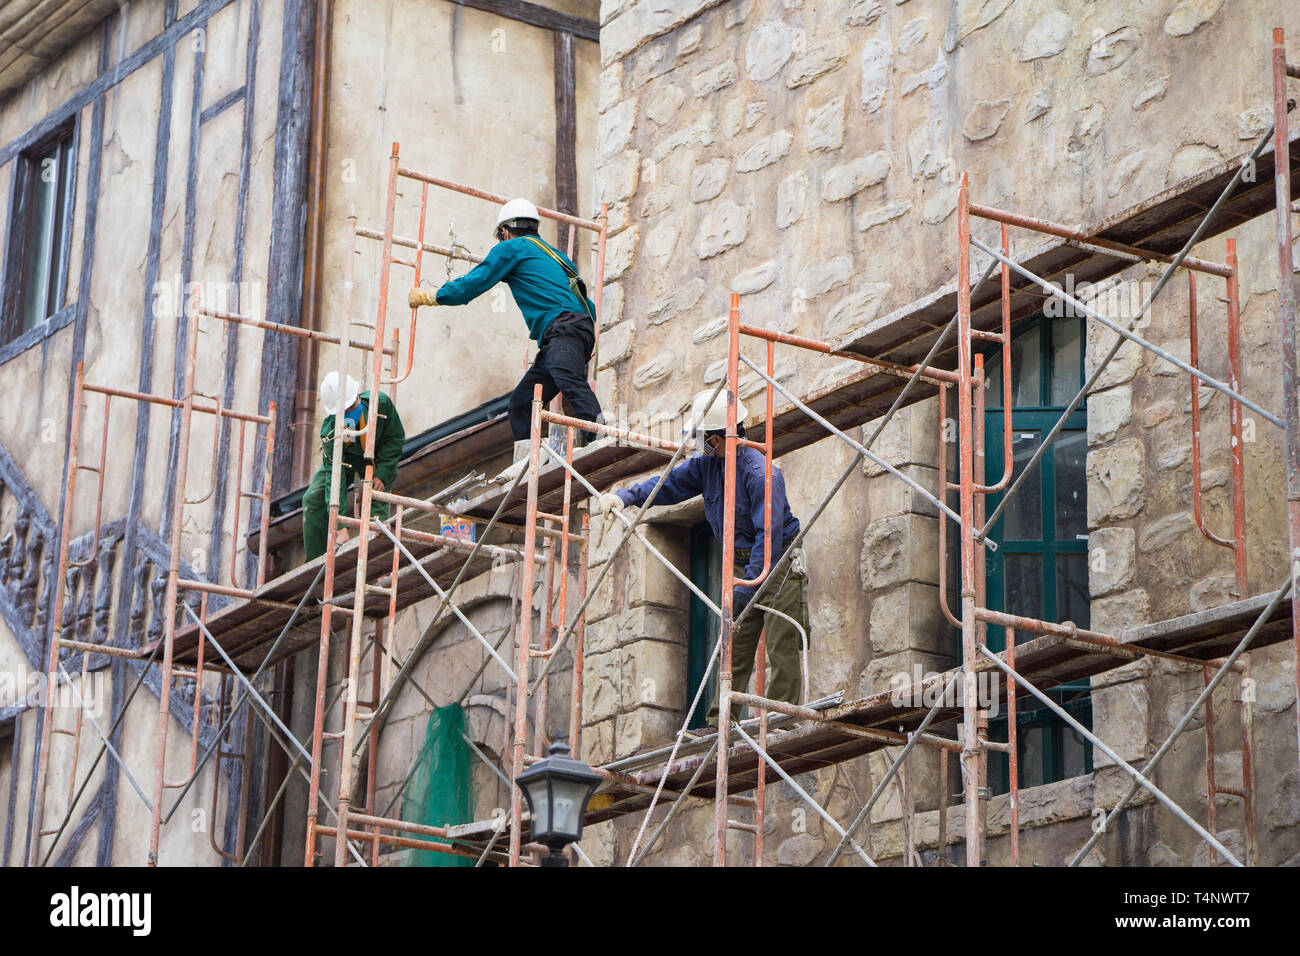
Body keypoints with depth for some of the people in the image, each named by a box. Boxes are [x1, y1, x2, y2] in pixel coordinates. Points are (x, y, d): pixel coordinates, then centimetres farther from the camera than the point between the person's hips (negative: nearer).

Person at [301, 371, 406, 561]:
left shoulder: (380, 403, -33)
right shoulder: (330, 431, -36)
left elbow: (395, 438, -16)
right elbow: (335, 479, -38)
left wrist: (382, 474, -25)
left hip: (379, 459, 0)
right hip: (344, 459, 0)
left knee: (377, 505, -20)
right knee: (313, 499, -13)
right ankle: (316, 562, -1)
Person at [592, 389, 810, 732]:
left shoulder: (761, 474, -24)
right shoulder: (707, 465, 1)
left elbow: (769, 536, -27)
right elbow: (669, 485, 12)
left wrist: (743, 590, -29)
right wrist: (625, 496, -6)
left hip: (778, 565, -8)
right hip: (743, 566, 8)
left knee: (782, 650, -10)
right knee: (734, 648, 5)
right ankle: (721, 724, 5)